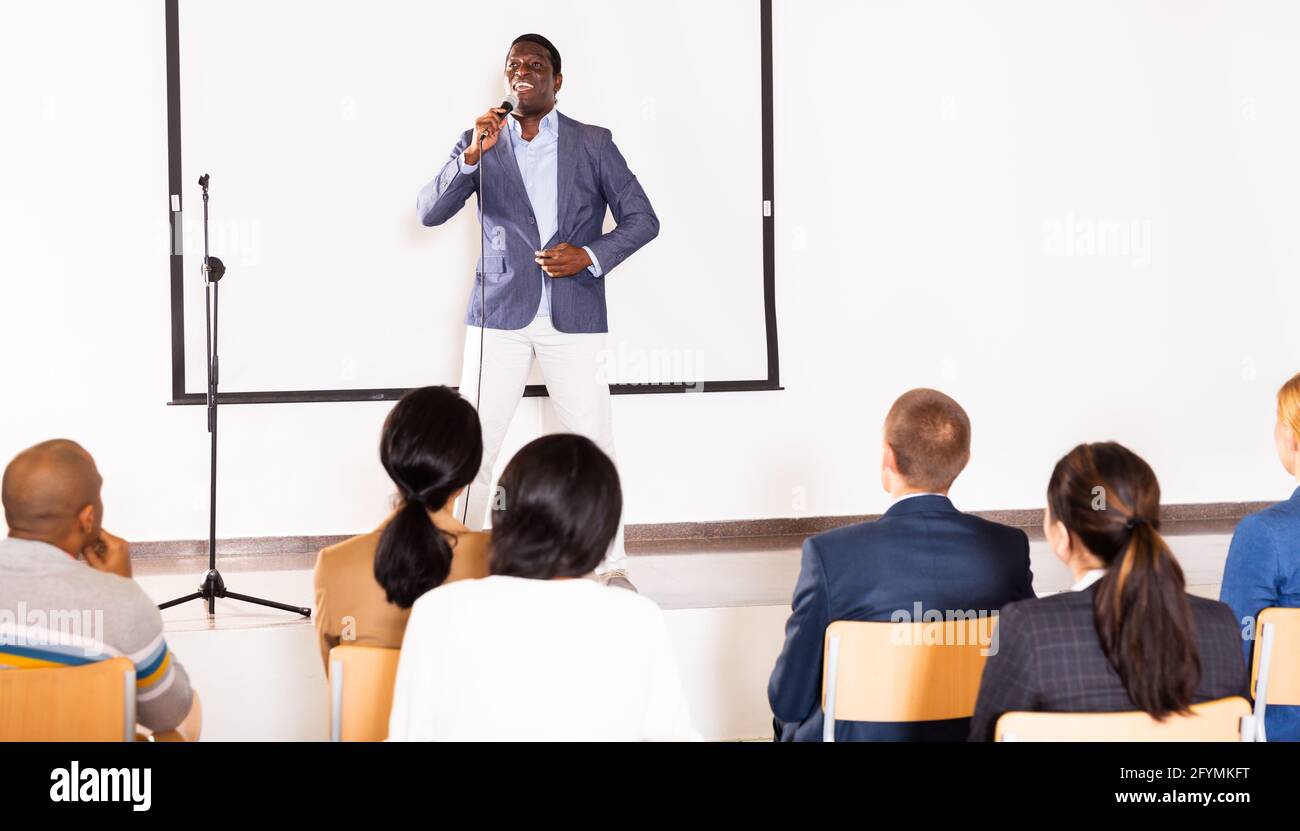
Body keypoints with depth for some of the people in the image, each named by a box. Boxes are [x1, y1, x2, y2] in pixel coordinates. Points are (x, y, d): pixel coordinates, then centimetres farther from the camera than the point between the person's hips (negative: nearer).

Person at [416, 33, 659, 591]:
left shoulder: (593, 144, 7)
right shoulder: (481, 143, 8)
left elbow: (641, 219, 7)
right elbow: (429, 212, -2)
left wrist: (590, 256, -9)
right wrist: (471, 155, -16)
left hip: (574, 316, 0)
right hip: (501, 314, 0)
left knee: (593, 448, 1)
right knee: (472, 447, -3)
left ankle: (614, 567, 11)